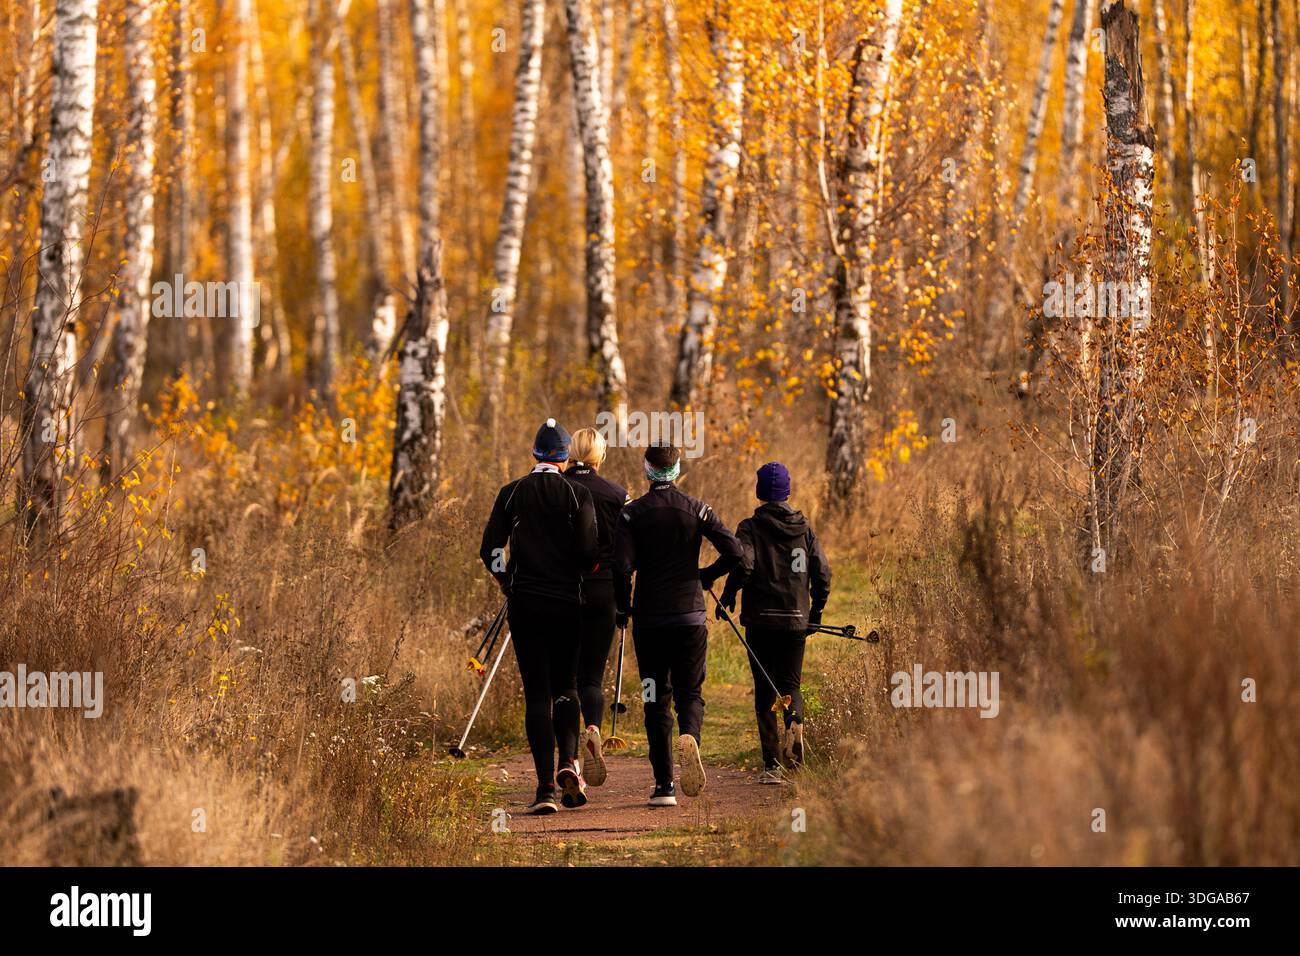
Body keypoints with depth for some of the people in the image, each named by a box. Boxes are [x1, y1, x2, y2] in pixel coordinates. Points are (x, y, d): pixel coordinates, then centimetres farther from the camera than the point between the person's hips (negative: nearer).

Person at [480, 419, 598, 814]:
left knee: (537, 694, 2)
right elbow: (588, 554, -10)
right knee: (566, 687, 13)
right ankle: (568, 762, -11)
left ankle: (545, 785, -6)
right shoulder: (578, 495, -2)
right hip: (566, 603, -1)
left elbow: (490, 551, 0)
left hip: (524, 603, 1)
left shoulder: (511, 493, 3)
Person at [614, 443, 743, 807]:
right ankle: (689, 737, -24)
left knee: (657, 701, 7)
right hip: (691, 617, 1)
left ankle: (664, 785, 3)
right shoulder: (697, 510, 1)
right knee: (690, 693, 11)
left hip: (649, 620, -1)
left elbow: (622, 567, -13)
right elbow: (735, 552, -7)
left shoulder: (632, 513, -3)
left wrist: (623, 609, 2)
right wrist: (707, 575, 12)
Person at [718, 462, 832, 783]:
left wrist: (727, 597, -2)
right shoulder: (804, 528, 7)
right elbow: (823, 573, 5)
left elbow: (742, 566, -19)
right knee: (790, 684, 13)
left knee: (765, 690, 5)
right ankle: (795, 724, -22)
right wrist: (815, 613, 17)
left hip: (761, 620, -3)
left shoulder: (751, 528, -4)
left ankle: (772, 764, 0)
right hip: (796, 621, 3)